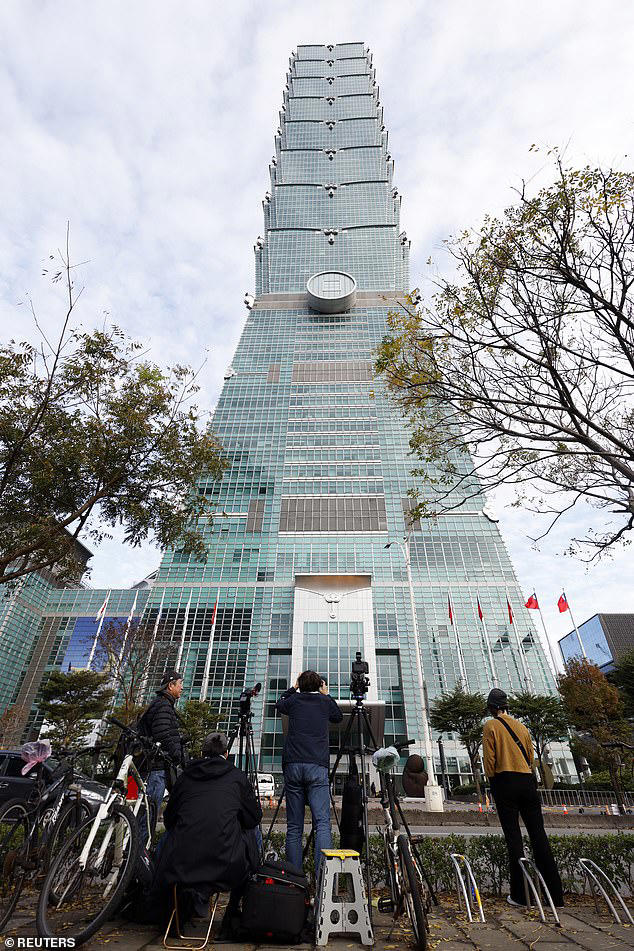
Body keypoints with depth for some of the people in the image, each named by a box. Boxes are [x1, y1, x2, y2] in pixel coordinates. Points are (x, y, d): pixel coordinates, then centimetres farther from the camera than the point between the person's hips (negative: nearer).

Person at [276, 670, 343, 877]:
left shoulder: (293, 701, 11)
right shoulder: (325, 702, 9)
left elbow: (279, 703, 34)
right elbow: (338, 717, 30)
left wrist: (293, 688, 44)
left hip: (292, 765, 1)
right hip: (317, 767, -1)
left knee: (294, 827, 8)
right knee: (322, 823, -5)